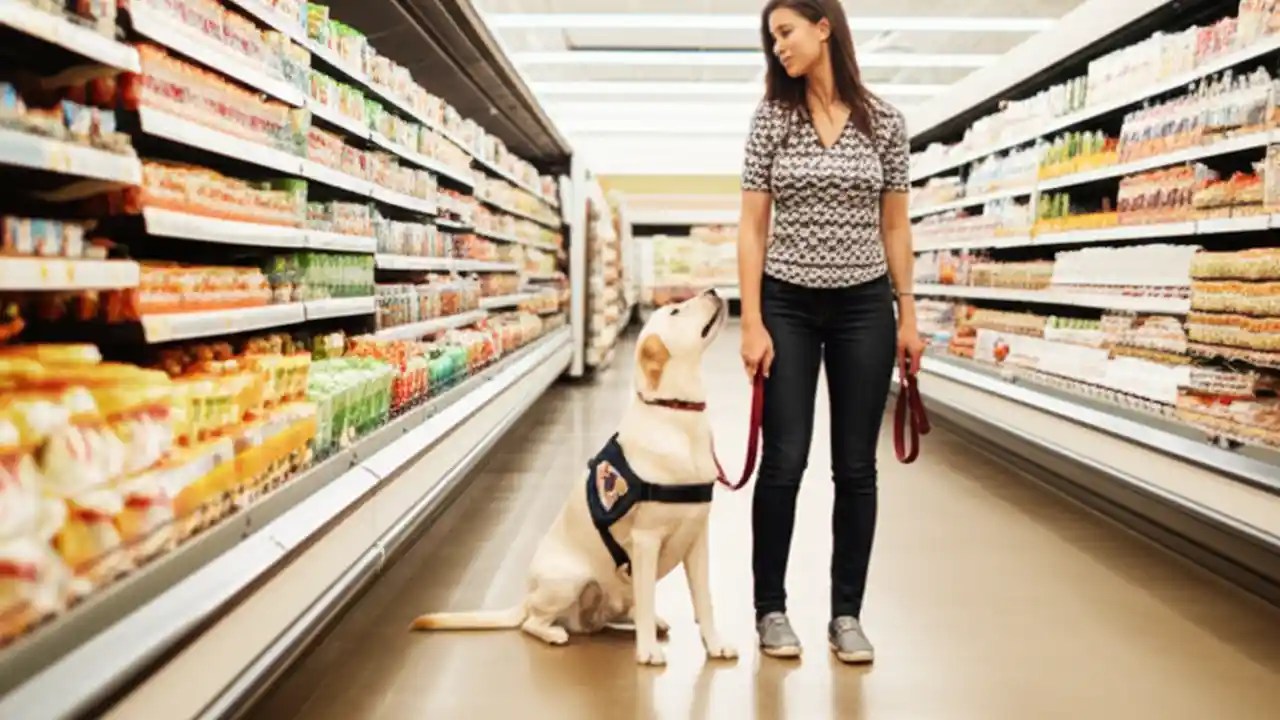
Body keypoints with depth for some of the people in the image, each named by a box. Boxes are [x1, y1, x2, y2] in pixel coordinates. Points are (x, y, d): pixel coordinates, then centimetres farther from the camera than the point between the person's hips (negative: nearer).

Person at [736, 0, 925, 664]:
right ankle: (770, 609, 17)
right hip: (787, 306, -1)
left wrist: (907, 315, 4)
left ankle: (846, 614, 19)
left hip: (864, 308, 1)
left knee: (856, 468, 5)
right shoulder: (770, 119, 1)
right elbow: (752, 227, -2)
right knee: (783, 463, 0)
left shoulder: (885, 121, 3)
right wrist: (752, 322, -9)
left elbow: (894, 226, 7)